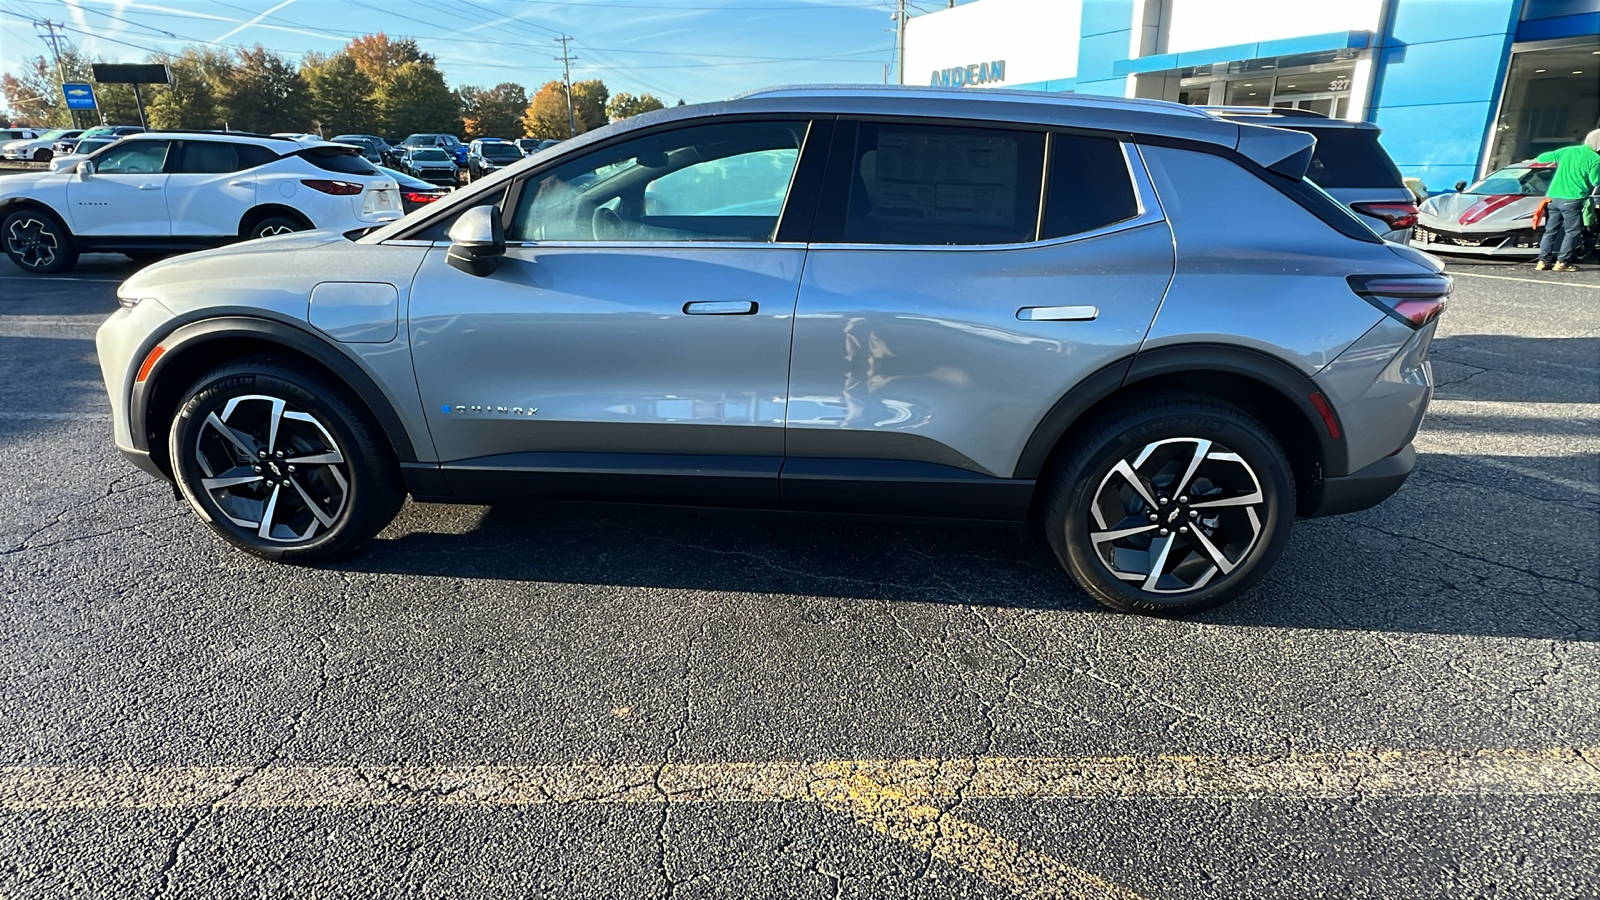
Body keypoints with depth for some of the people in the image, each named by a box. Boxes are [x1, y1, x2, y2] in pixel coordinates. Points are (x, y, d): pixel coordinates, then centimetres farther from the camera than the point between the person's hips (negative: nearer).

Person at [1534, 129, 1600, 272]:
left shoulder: (1567, 151, 9)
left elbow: (1546, 156, 21)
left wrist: (1536, 160, 40)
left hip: (1553, 197, 6)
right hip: (1571, 200, -6)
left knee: (1550, 230, 10)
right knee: (1572, 231, 1)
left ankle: (1544, 260, 7)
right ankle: (1562, 262, -4)